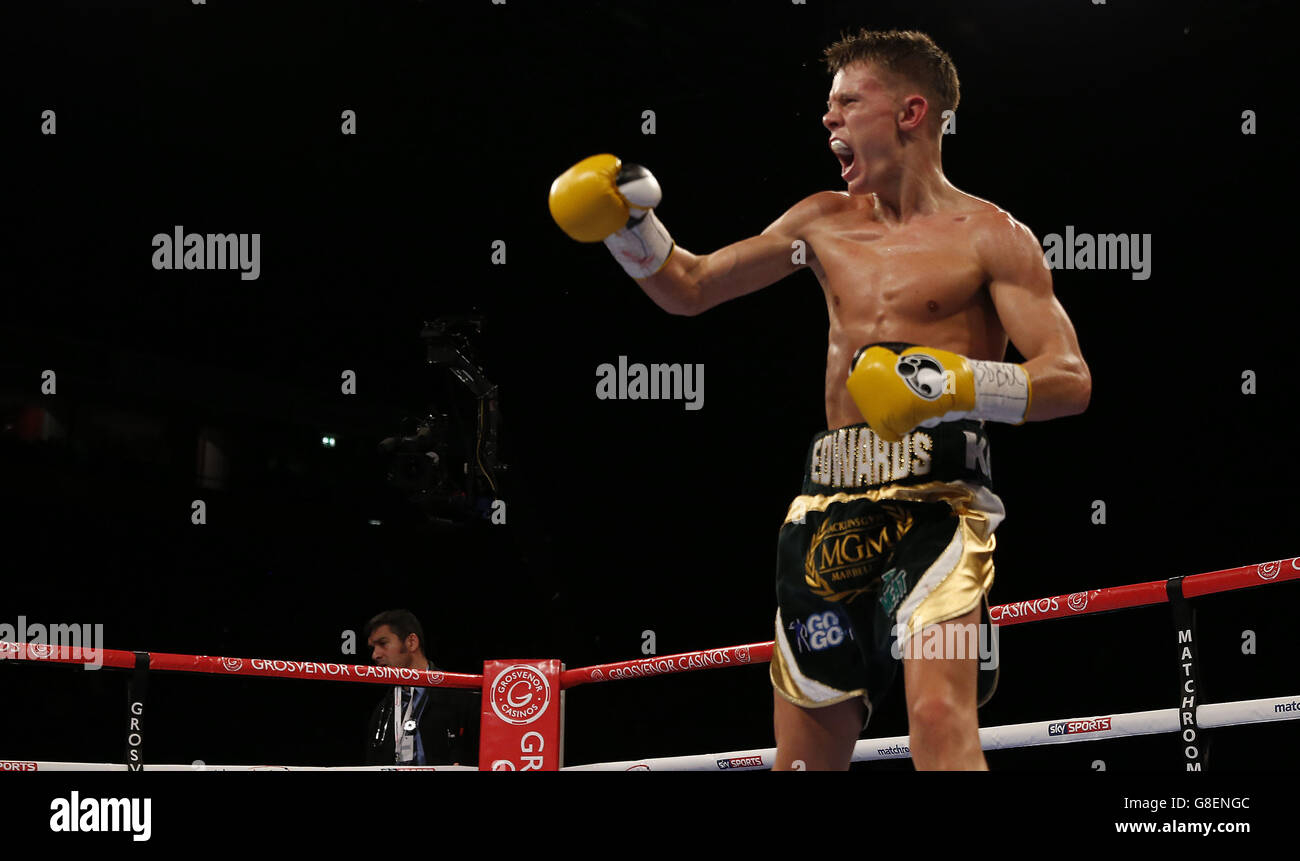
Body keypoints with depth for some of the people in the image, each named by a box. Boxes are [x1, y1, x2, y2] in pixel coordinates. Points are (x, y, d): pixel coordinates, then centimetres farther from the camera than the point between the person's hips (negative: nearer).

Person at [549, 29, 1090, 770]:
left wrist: (958, 384, -23)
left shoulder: (989, 236, 2)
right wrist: (628, 222, 9)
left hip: (936, 500, -6)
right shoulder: (826, 223, 19)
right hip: (829, 507, 6)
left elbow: (1070, 381, -7)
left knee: (941, 717, -27)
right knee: (806, 753, 7)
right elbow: (687, 289, 27)